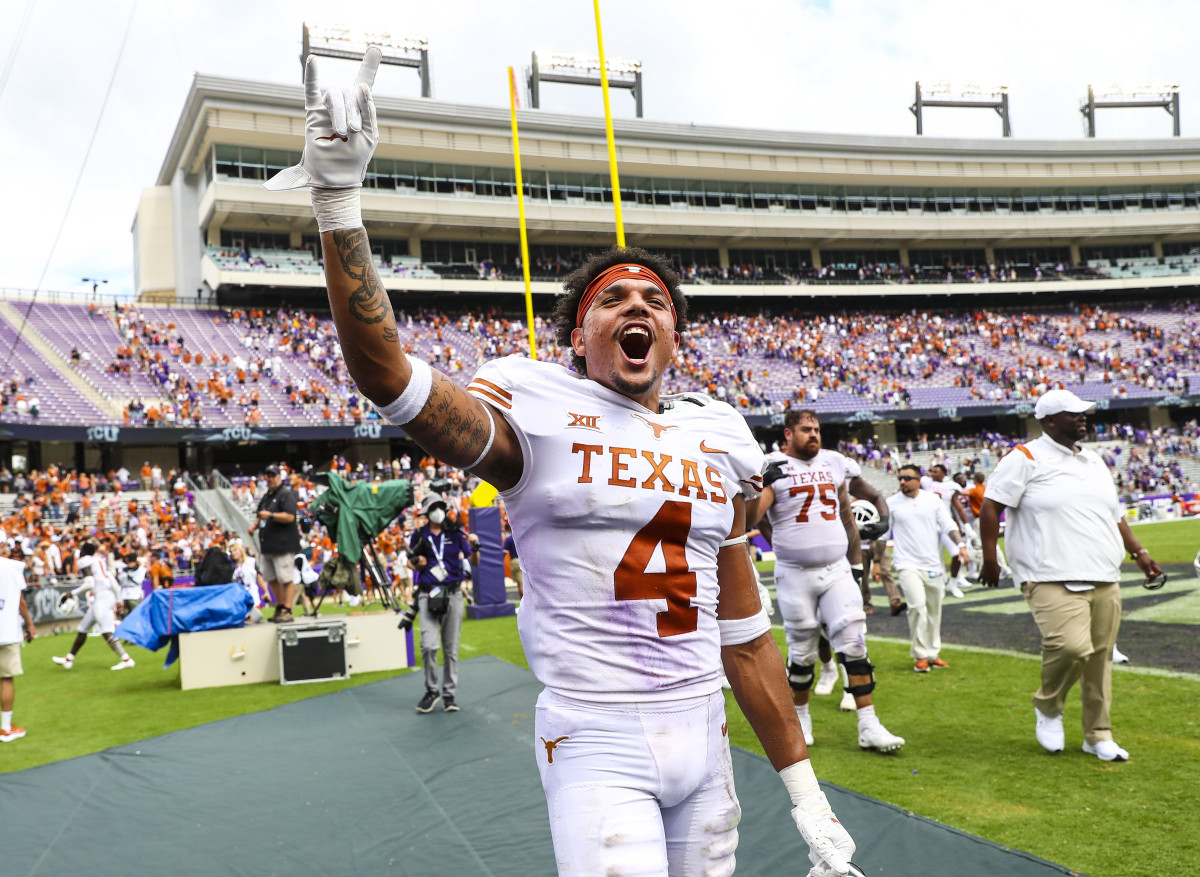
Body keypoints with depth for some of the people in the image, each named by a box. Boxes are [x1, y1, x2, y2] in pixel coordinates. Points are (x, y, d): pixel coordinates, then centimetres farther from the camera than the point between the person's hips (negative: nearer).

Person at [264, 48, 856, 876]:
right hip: (599, 745, -5)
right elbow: (388, 374, -22)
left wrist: (806, 794, 13)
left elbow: (745, 633, 12)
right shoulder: (540, 416, -5)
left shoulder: (717, 440, 9)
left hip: (704, 736, 6)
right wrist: (341, 199, -30)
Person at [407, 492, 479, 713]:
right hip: (428, 594, -1)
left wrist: (475, 547, -12)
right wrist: (416, 563, -8)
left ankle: (449, 694, 16)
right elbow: (411, 562, 14)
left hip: (453, 594, 1)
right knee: (429, 645, -13)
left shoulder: (455, 533, 5)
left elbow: (474, 561, 8)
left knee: (451, 648, 5)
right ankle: (431, 691, 6)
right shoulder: (419, 535, 5)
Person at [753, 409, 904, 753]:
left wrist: (857, 562, 19)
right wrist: (764, 481, -28)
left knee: (854, 643, -3)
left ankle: (869, 727, 1)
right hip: (795, 574, -3)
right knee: (802, 652, 6)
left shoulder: (833, 462, 9)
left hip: (837, 570, 3)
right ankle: (800, 716, 27)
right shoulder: (774, 470, -6)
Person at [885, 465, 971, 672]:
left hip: (933, 565, 3)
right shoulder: (891, 504, 1)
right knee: (918, 606, -18)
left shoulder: (933, 501, 6)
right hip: (907, 565, -3)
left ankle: (932, 653, 24)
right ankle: (920, 655, -7)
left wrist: (960, 545, -8)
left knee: (934, 610, 9)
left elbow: (948, 526, 7)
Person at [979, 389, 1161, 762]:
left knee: (1100, 655, 7)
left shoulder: (1093, 461, 19)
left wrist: (1139, 552, 19)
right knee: (1071, 645, -22)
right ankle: (1048, 707, 7)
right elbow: (991, 505, -5)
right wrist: (990, 558, -9)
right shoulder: (1025, 459, -3)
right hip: (1053, 580, -7)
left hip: (1104, 579, 7)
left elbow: (1115, 515, 28)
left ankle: (1098, 735, 22)